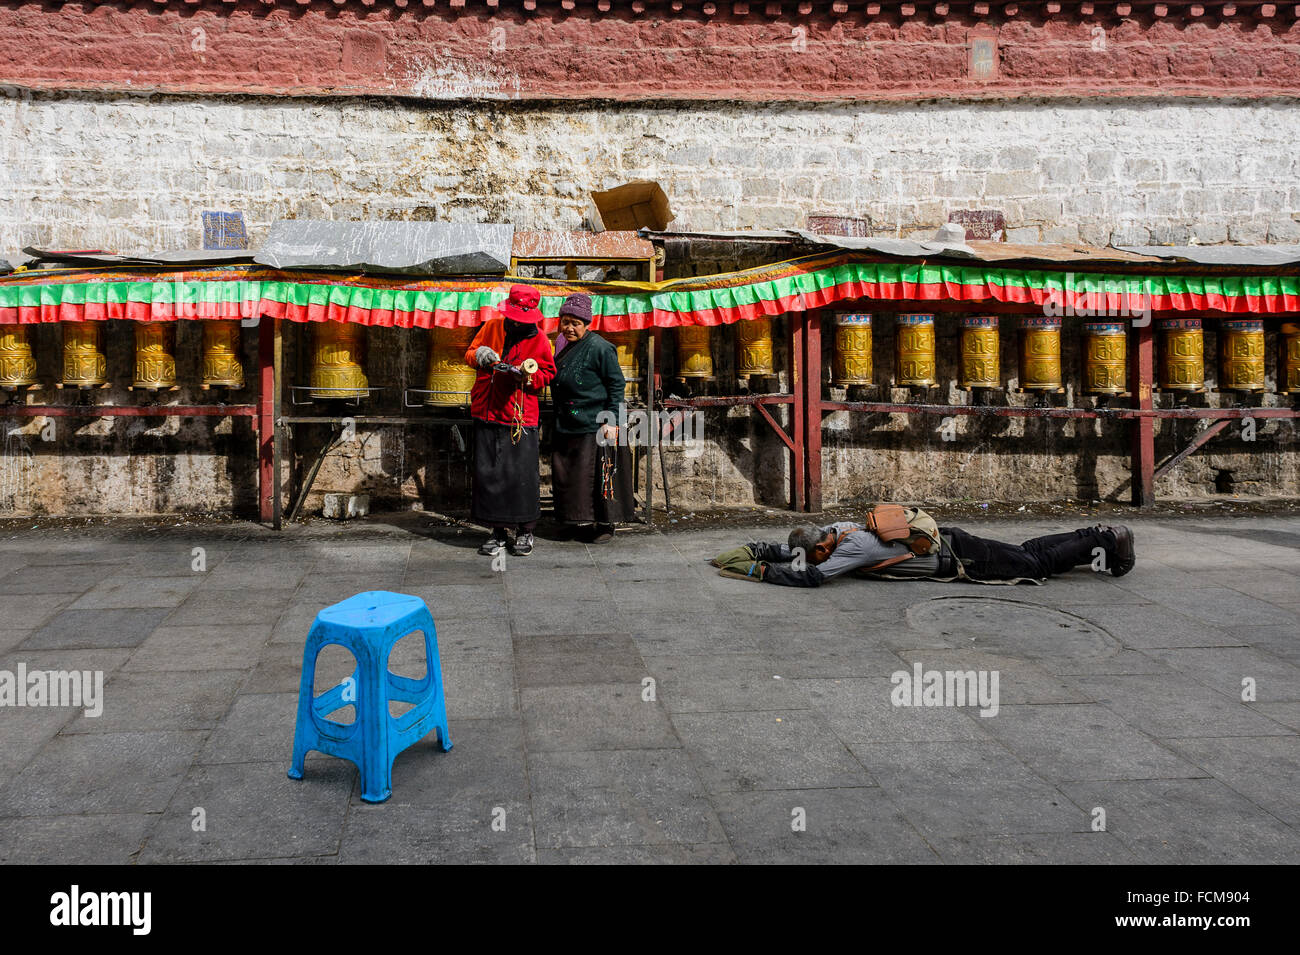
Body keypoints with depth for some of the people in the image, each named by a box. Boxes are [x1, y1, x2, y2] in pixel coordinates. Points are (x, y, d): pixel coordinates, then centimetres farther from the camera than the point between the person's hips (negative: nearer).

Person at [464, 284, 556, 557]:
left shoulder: (539, 341, 0)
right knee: (488, 473, 4)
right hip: (486, 413, 3)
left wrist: (527, 376, -15)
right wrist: (479, 356, -9)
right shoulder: (491, 327, 8)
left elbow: (547, 374, 5)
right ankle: (499, 531, 15)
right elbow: (469, 354, 15)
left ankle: (525, 531, 11)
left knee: (522, 475, -4)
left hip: (520, 417, -3)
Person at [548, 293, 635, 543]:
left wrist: (611, 420, -16)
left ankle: (606, 524, 7)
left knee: (599, 476, -4)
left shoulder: (599, 348, -11)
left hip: (595, 427, -8)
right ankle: (577, 520, 21)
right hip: (567, 427, 8)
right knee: (566, 476, 9)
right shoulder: (564, 346, 12)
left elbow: (617, 385, -11)